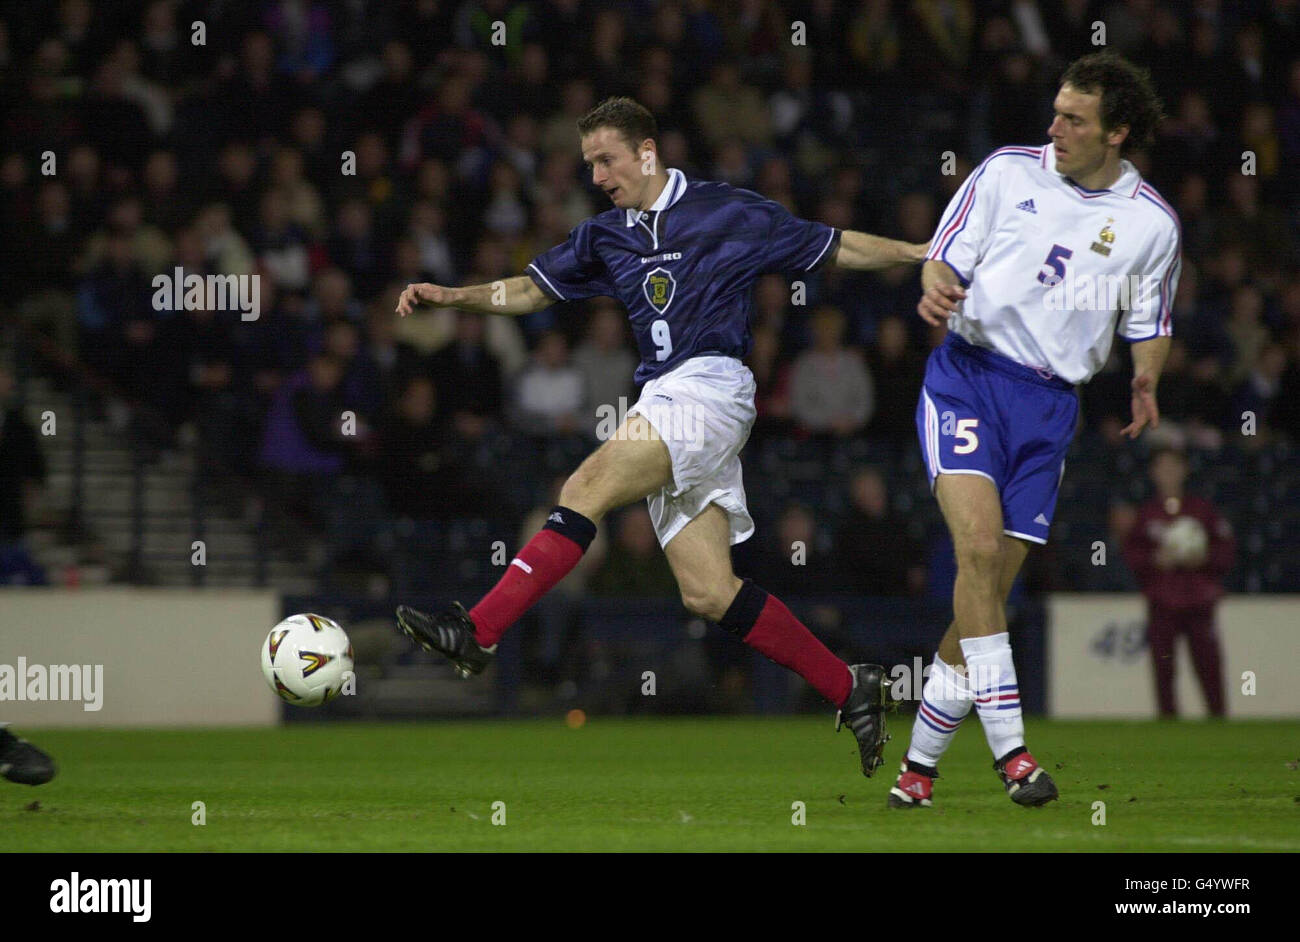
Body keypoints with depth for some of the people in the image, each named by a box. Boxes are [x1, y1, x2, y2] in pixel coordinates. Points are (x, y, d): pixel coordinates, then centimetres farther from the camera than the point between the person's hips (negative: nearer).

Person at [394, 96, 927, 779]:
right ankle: (848, 689, 8)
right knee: (707, 593, -2)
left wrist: (922, 252, 5)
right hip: (662, 405, 7)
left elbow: (835, 248, 10)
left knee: (588, 485, -24)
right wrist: (451, 297, 11)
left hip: (710, 388, -7)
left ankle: (477, 632, -30)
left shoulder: (728, 212, 2)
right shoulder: (607, 235, 19)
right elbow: (532, 289, 25)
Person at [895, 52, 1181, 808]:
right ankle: (1010, 747, -22)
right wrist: (936, 287, -16)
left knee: (994, 583, 1)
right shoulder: (1007, 173, 2)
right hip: (967, 375, -2)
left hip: (1049, 404, 2)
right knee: (978, 544, -22)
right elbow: (946, 257, 7)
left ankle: (920, 764, 14)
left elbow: (1149, 327, 13)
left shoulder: (1152, 224, 4)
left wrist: (1145, 382, -7)